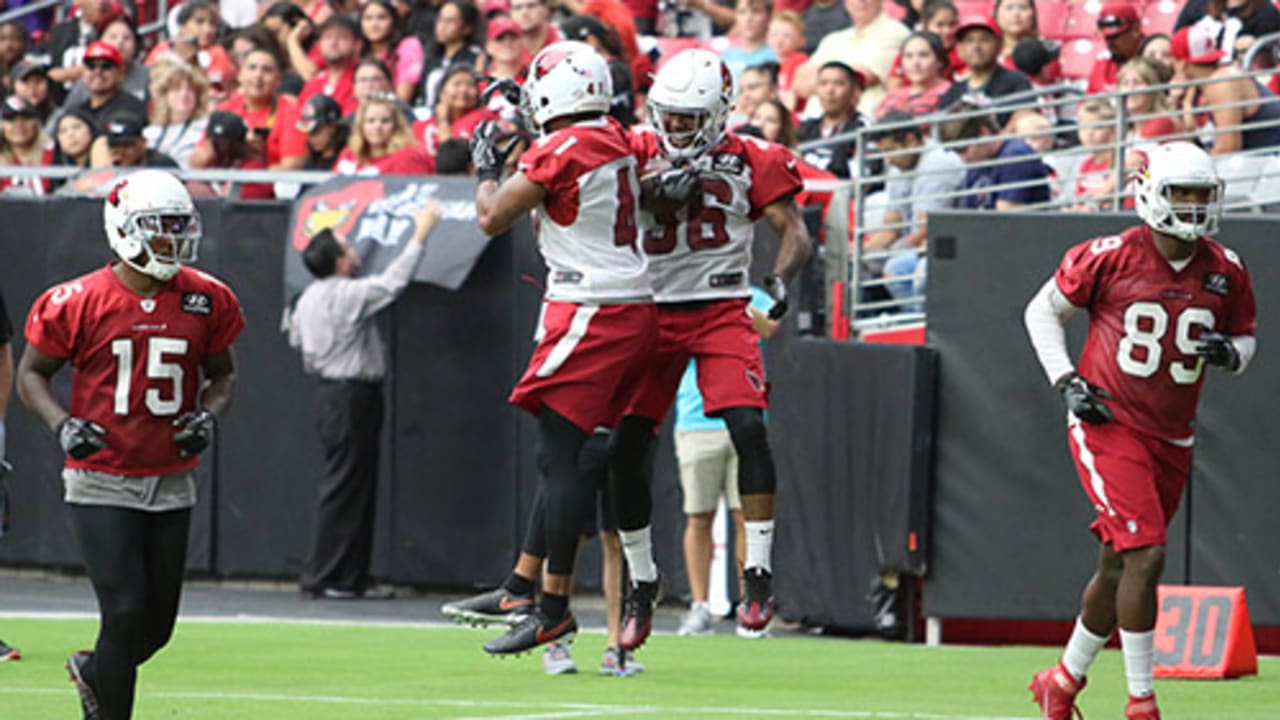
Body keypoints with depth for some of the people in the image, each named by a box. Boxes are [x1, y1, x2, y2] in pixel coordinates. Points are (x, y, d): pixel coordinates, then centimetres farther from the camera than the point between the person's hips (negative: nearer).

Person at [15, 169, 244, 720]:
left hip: (170, 484, 4)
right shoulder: (78, 303, -9)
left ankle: (93, 673, 39)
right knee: (126, 612, -13)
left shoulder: (207, 301, 1)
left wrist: (209, 415, -5)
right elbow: (32, 372, 2)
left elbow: (222, 374, 16)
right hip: (101, 483, -4)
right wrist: (62, 425, -15)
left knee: (155, 628, 6)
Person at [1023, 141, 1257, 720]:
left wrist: (1230, 353, -9)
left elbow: (1245, 335, 15)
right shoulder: (1110, 258, -10)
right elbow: (1043, 312, 3)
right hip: (1108, 428, -5)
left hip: (1170, 438, 5)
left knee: (1119, 570, 13)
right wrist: (1066, 382, -7)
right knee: (1145, 555, -18)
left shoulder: (1225, 272, 1)